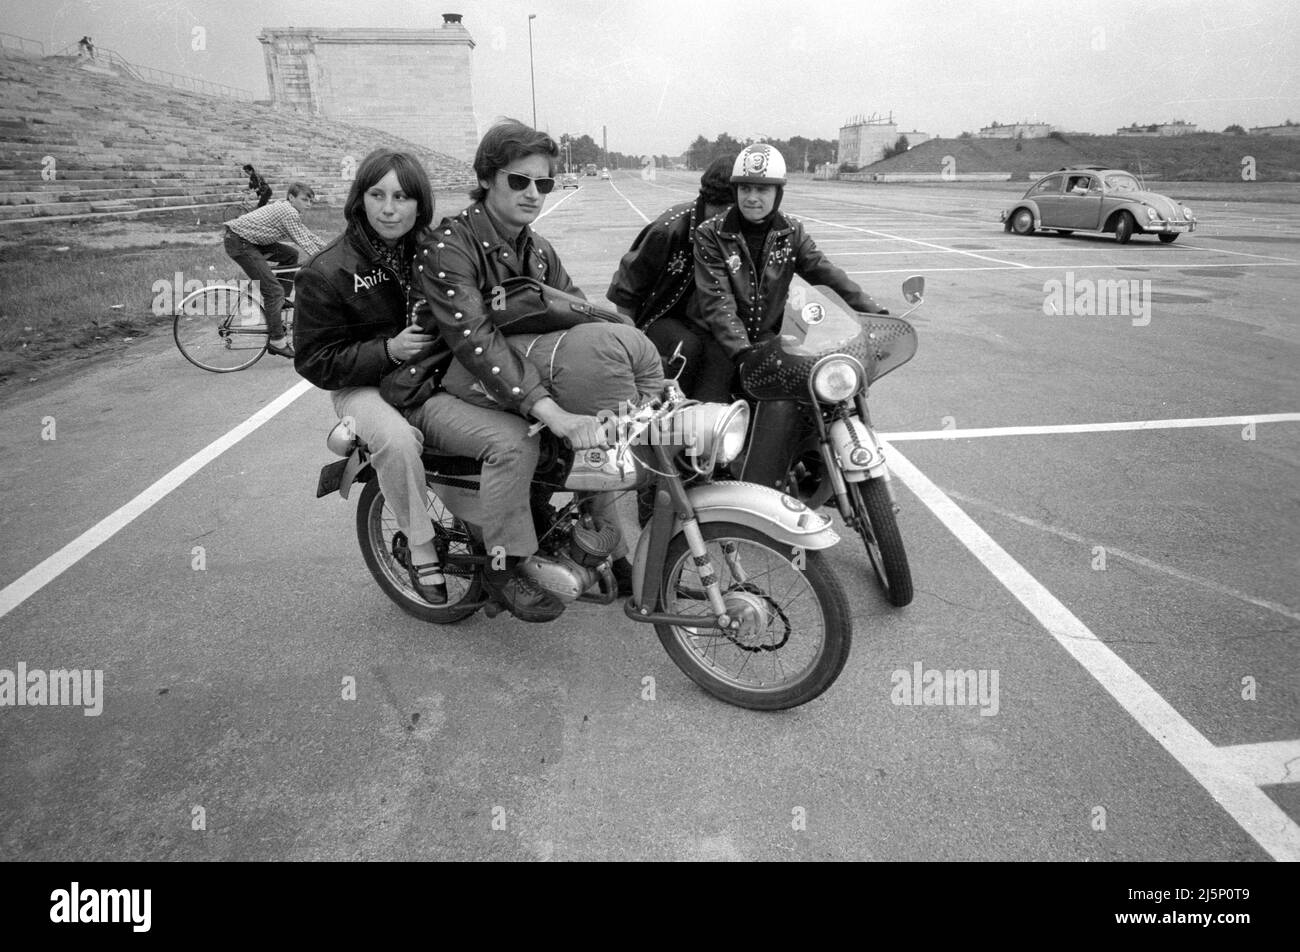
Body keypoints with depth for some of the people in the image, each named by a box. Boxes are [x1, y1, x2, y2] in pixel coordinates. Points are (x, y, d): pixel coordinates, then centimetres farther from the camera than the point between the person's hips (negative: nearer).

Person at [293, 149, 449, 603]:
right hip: (365, 385, -4)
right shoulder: (326, 273, -8)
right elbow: (315, 360, -8)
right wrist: (388, 351, -22)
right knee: (397, 439, -37)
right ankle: (420, 549, -15)